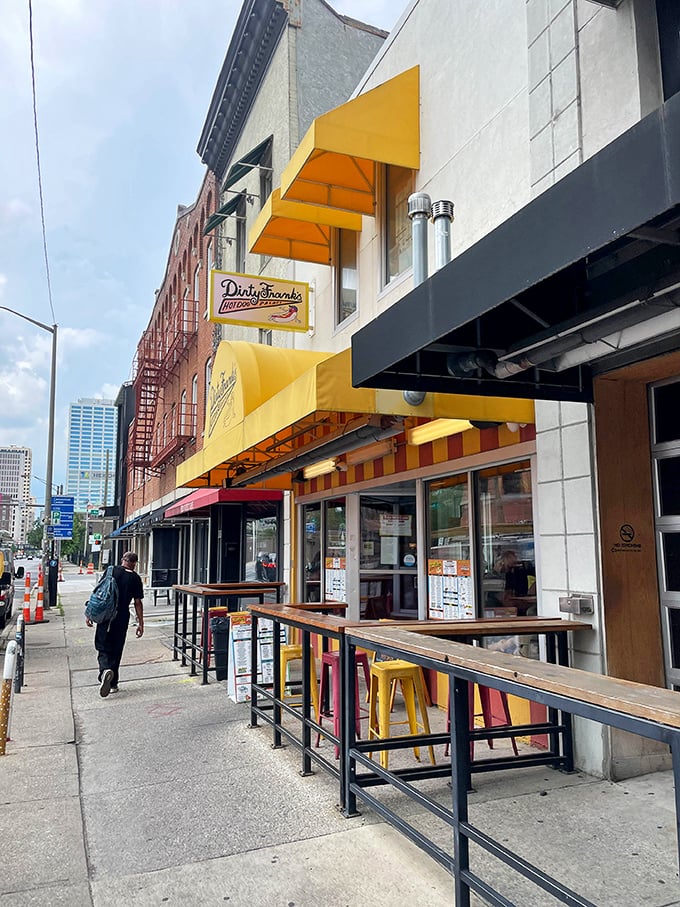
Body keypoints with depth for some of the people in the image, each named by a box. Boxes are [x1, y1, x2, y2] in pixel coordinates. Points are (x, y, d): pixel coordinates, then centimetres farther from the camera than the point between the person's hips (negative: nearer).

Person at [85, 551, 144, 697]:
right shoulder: (135, 578, 0)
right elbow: (138, 603, 1)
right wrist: (141, 623, 7)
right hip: (122, 618, 0)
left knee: (103, 647, 7)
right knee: (116, 651, 12)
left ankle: (105, 670, -21)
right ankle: (113, 684, 18)